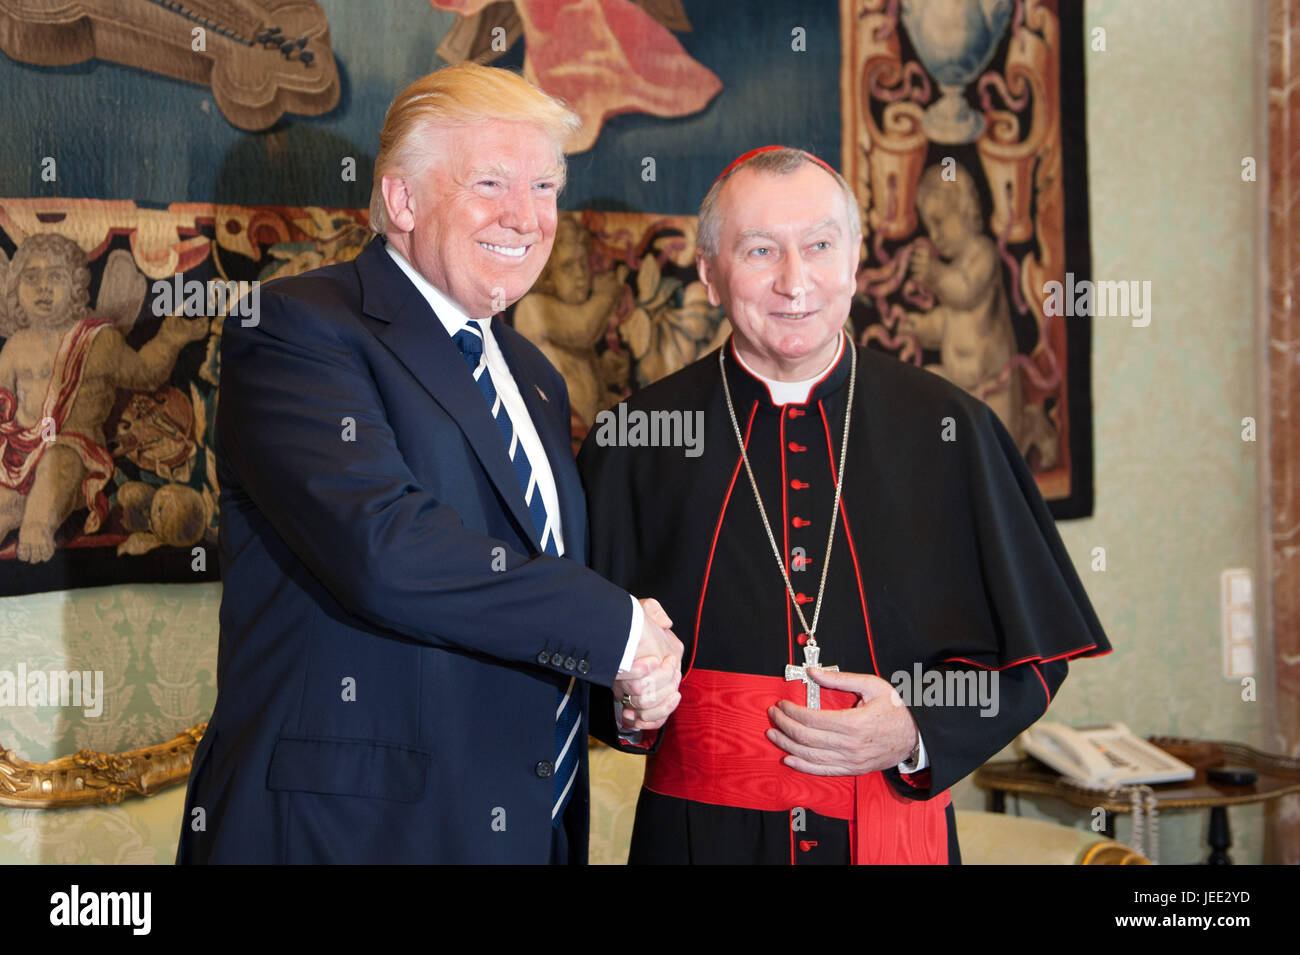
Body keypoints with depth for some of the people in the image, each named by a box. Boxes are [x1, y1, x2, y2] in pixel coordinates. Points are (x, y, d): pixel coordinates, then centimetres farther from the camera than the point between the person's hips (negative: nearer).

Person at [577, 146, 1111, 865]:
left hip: (896, 834, 0)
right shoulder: (633, 445, -3)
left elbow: (1029, 650, 0)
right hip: (700, 832, 0)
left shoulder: (949, 433, -3)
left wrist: (916, 732, -14)